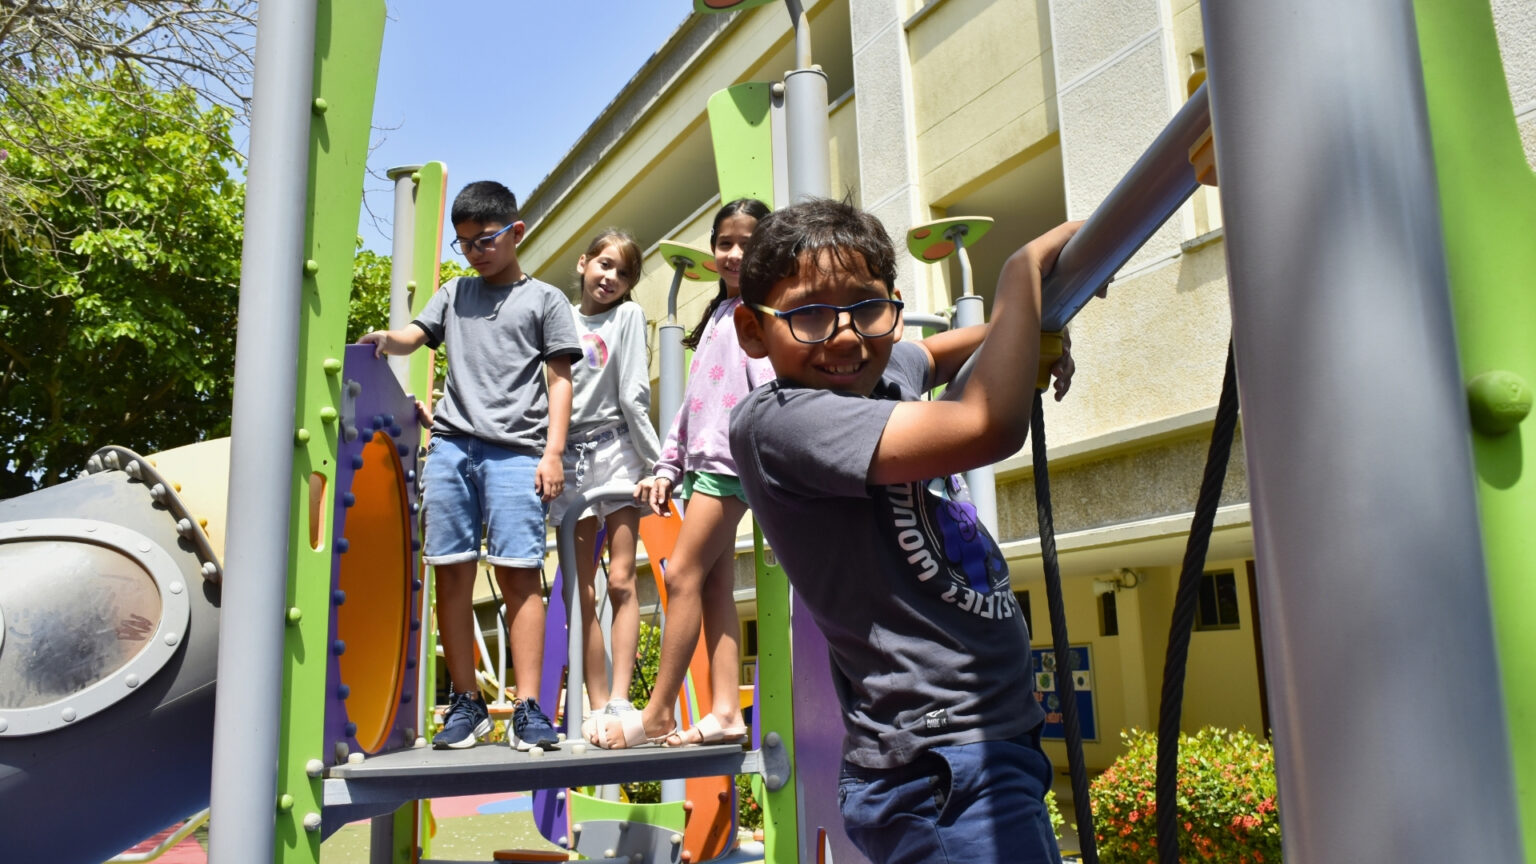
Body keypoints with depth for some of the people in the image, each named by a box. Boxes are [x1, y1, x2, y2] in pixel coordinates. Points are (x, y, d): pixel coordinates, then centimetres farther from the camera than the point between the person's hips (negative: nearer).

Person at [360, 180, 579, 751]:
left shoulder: (544, 299, 13)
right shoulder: (454, 293, 24)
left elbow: (559, 381, 8)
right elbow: (414, 336, 13)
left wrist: (553, 453, -2)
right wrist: (386, 339, -11)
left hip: (515, 451, -3)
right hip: (450, 444, 4)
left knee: (518, 571, -9)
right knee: (452, 571, 0)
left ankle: (528, 708, -7)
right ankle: (465, 703, 8)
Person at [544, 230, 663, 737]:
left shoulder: (627, 316, 6)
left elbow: (634, 396, 1)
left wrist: (656, 462, -5)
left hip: (616, 451, -2)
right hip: (567, 458, 2)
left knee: (620, 581, -9)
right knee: (580, 593, 0)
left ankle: (619, 702, -9)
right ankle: (597, 709, 5)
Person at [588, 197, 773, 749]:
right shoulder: (718, 316, 25)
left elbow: (769, 386, -13)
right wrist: (667, 466, 19)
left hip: (730, 457, -8)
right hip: (700, 459, 8)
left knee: (683, 574, -11)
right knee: (714, 585, 2)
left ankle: (657, 714, -6)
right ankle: (725, 712, 2)